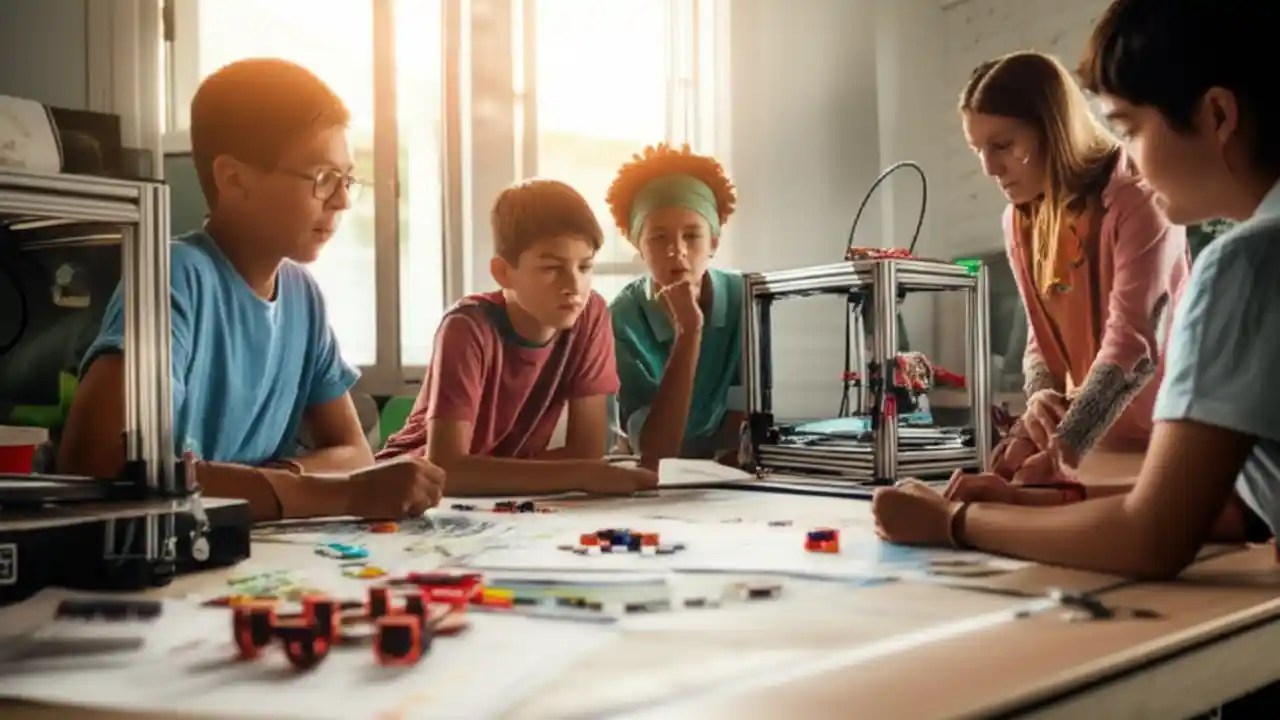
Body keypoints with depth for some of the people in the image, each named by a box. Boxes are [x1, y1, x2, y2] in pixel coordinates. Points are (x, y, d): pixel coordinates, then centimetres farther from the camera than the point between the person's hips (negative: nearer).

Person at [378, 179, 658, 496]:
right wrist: (580, 475, -40)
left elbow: (588, 449, -13)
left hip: (503, 493, 5)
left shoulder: (591, 316, -15)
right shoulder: (467, 328, -26)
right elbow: (444, 468, -35)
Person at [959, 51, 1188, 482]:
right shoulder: (1019, 220, 5)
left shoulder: (1139, 201, -17)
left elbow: (1134, 343, -26)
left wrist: (1059, 454, -36)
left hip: (1166, 441, -6)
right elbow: (1042, 335, 7)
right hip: (1090, 438, 6)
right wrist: (1040, 396, -16)